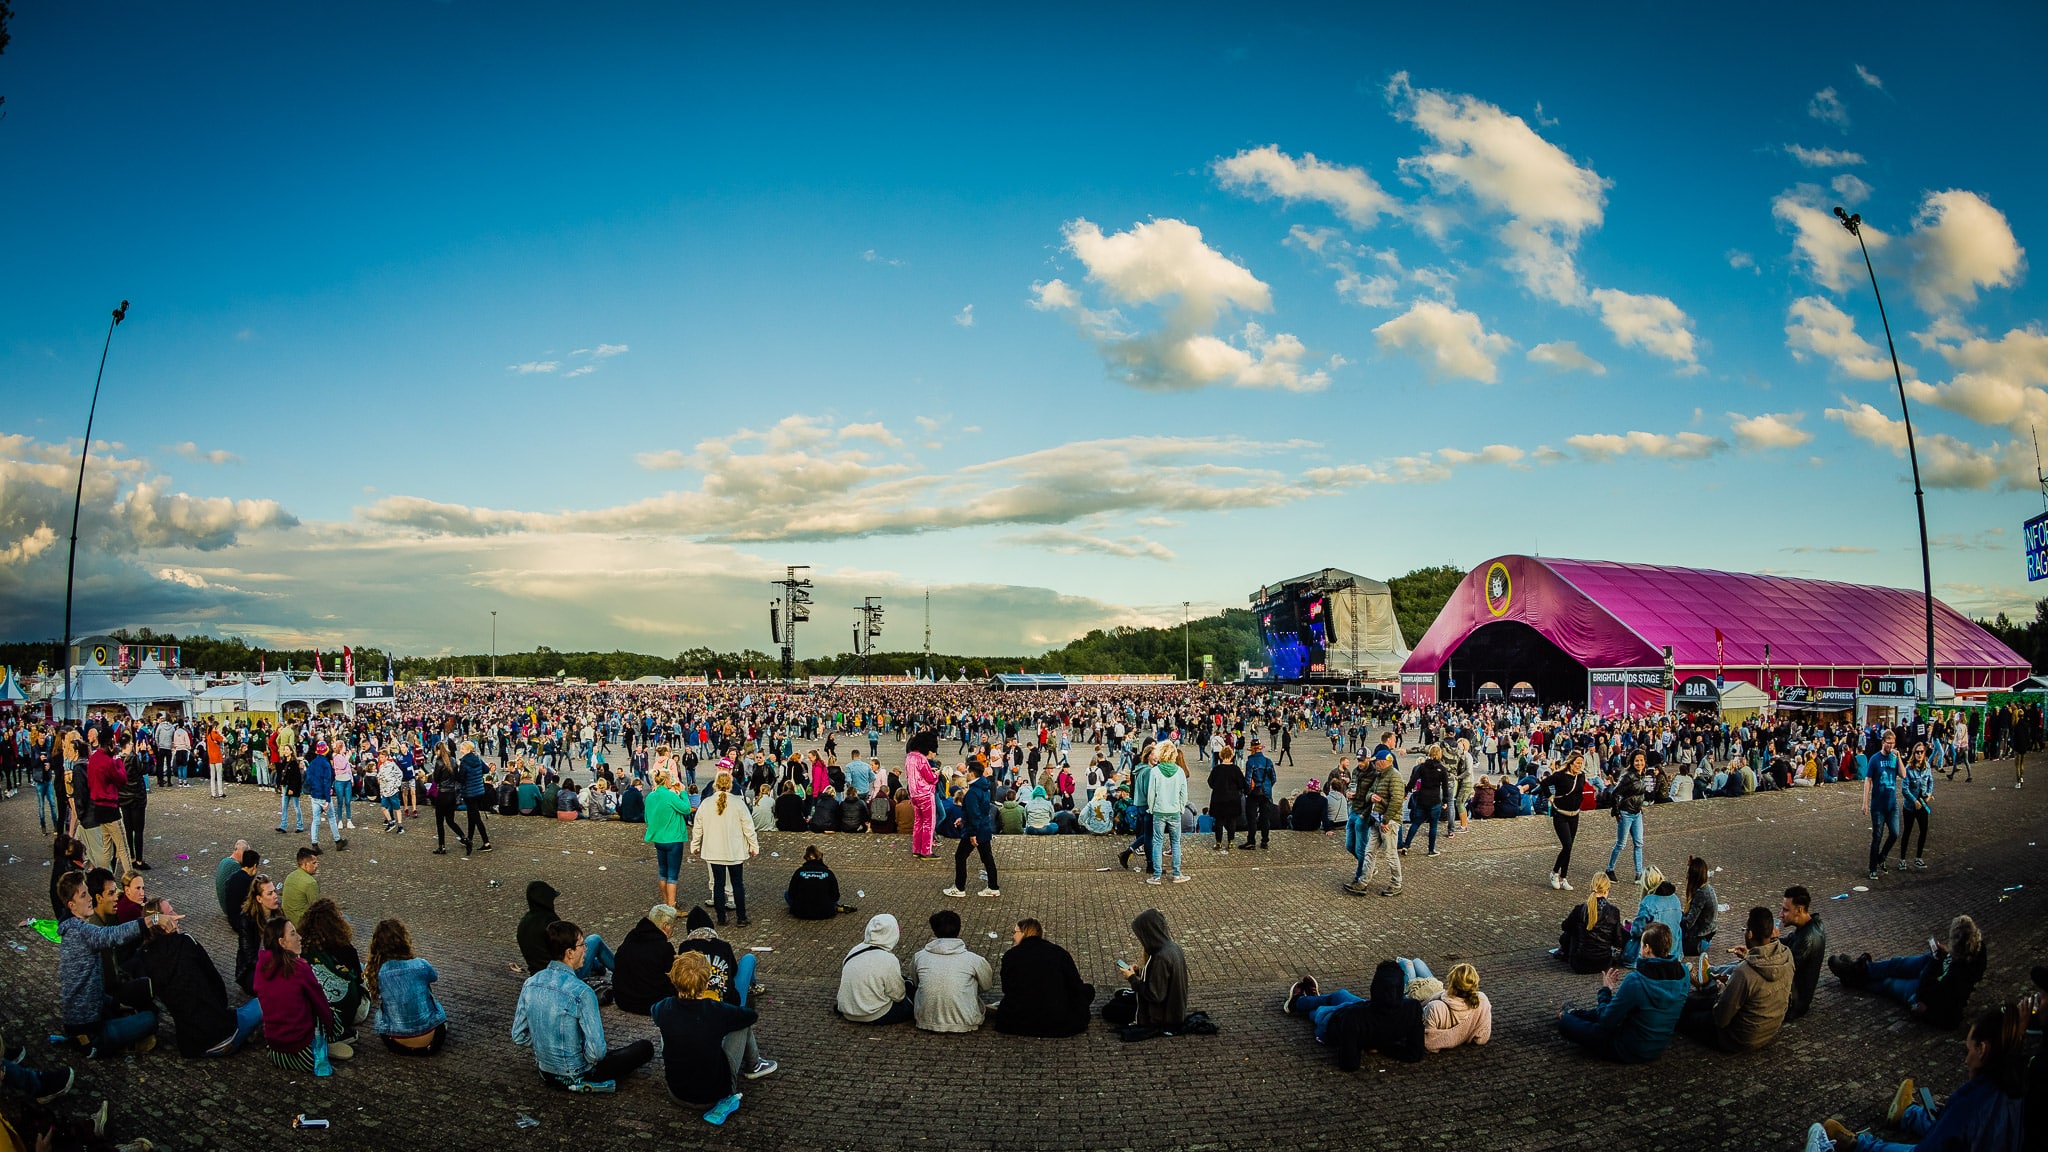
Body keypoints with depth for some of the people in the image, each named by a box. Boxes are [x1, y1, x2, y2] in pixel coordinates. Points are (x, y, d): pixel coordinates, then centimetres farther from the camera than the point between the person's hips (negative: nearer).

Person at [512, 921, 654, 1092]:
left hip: (546, 1071, 7)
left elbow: (518, 1037, 1)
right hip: (576, 1076, -7)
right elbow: (596, 1051, -26)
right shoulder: (581, 993, -29)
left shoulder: (530, 984, -9)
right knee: (646, 1046, 5)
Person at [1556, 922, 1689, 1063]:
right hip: (1659, 1048, 7)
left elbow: (1606, 1021, -20)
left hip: (1630, 1052, -7)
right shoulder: (1682, 973, -12)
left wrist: (1605, 990, -3)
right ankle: (1580, 1014, 55)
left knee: (1564, 1021, 10)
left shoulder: (1635, 980, -31)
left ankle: (1571, 1015, 43)